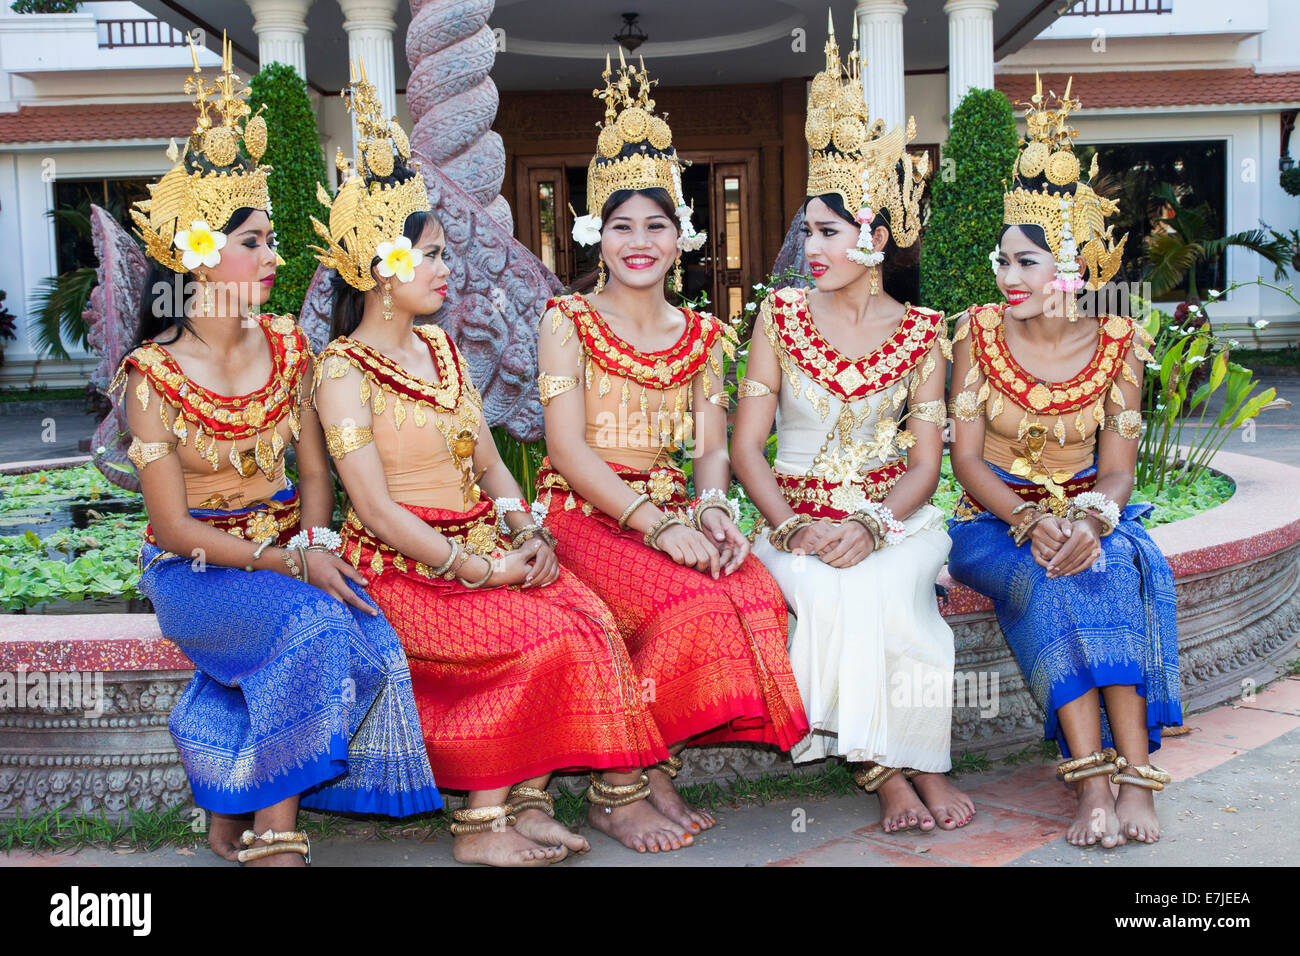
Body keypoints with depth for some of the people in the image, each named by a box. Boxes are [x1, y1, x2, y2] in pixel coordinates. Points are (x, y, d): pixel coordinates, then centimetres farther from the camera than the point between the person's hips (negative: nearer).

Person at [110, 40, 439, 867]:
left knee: (351, 626, -27)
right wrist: (292, 562, -21)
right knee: (312, 624, -32)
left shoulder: (286, 348, 4)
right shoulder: (156, 375, -11)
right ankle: (273, 832, -19)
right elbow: (174, 526, -13)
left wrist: (317, 539, -12)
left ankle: (232, 807, -8)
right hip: (196, 570, -4)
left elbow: (315, 471, 9)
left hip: (288, 555, 5)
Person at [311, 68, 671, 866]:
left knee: (586, 616, -18)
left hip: (484, 549, 7)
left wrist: (529, 533, -5)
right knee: (544, 635, -26)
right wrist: (481, 569, -18)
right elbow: (376, 509, -15)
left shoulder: (442, 348, 15)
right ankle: (481, 822, -13)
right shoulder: (343, 370, -7)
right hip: (404, 570, -6)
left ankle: (530, 802, -12)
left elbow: (489, 461, 14)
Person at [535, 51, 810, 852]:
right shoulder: (568, 322, 1)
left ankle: (654, 767, -14)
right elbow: (569, 448, -9)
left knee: (757, 594, -25)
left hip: (673, 511, 4)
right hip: (587, 515, -4)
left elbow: (712, 445, 9)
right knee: (686, 602, -31)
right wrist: (658, 525, -21)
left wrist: (713, 508, -15)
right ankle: (617, 789, -16)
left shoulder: (702, 335, 16)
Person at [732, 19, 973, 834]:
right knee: (834, 593, -32)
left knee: (880, 585, -33)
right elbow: (747, 446, 1)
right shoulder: (783, 315, 5)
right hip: (797, 520, 0)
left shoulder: (922, 331, 4)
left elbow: (925, 464, 1)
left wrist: (870, 527, -18)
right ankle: (899, 770, -23)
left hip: (896, 518, 0)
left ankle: (903, 767, -21)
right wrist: (794, 528, -15)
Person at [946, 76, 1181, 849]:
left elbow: (1117, 468, -2)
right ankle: (1097, 783, -37)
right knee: (1048, 578, -34)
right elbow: (966, 455, -6)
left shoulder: (1117, 346, 1)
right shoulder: (980, 334, -1)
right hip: (996, 521, -1)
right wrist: (1028, 521, -23)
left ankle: (1132, 775, -36)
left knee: (1115, 563, -33)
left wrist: (1088, 520, -25)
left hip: (1087, 515, 1)